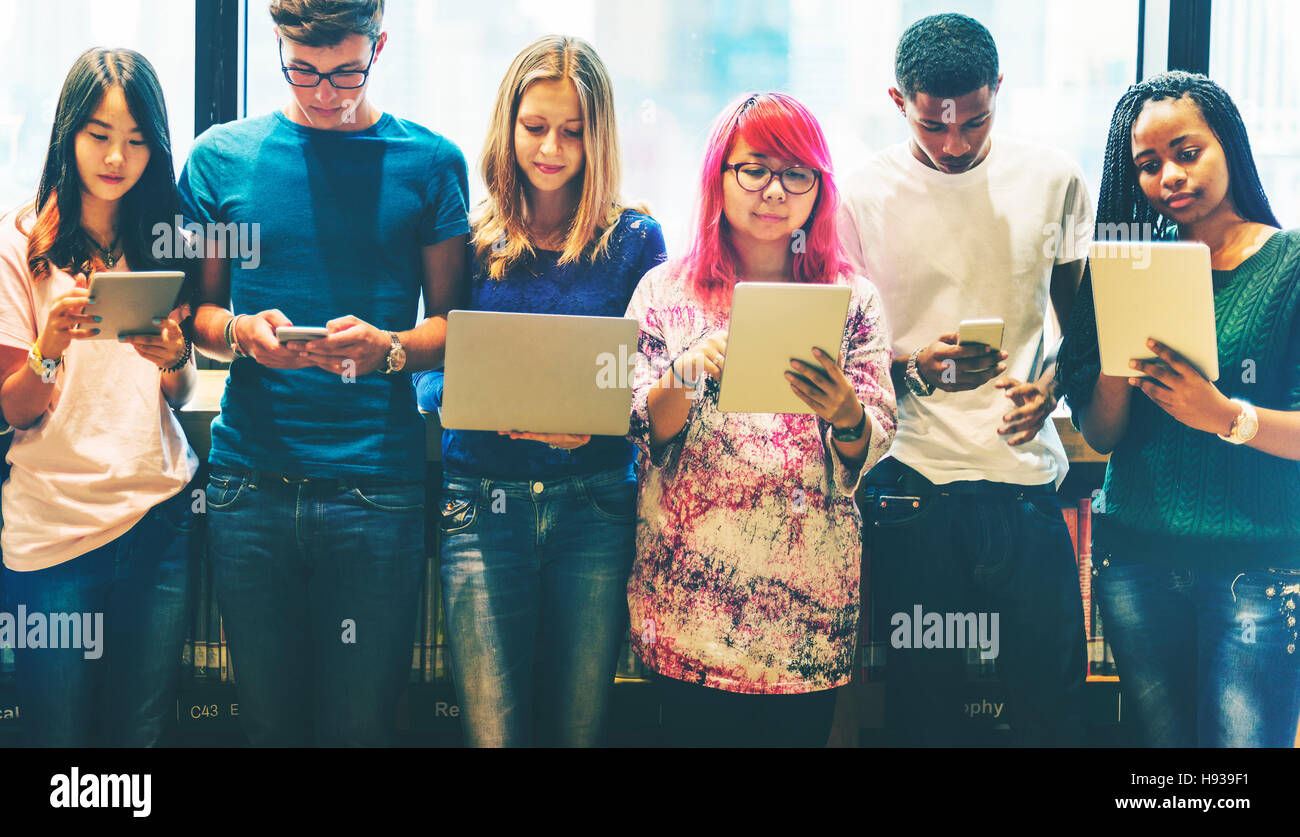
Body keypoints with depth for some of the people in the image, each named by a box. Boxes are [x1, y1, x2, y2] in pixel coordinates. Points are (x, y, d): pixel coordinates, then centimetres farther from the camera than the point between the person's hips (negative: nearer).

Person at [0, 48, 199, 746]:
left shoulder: (162, 242, 9)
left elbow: (178, 396, 11)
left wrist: (173, 359, -12)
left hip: (159, 513, 3)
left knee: (141, 728, 8)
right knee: (57, 731, 5)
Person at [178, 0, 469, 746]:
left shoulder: (430, 164, 4)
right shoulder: (222, 156, 8)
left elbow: (453, 322, 5)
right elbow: (195, 308, 13)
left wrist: (387, 348, -16)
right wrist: (241, 333, -9)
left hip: (377, 482, -1)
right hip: (250, 480, 2)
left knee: (361, 722, 2)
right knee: (269, 718, 9)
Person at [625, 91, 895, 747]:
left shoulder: (852, 299, 6)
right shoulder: (666, 292, 7)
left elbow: (871, 449, 0)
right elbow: (646, 432, 1)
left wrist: (843, 411, -22)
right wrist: (688, 370, -19)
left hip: (810, 596, 0)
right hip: (691, 587, 0)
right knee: (695, 729, 1)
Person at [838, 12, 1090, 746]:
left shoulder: (1053, 180, 5)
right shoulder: (864, 197, -1)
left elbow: (1085, 322, 16)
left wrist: (1050, 383, -5)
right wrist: (917, 370, -16)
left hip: (1026, 474, 1)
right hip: (912, 485, -1)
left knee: (1053, 697, 3)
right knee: (924, 706, 5)